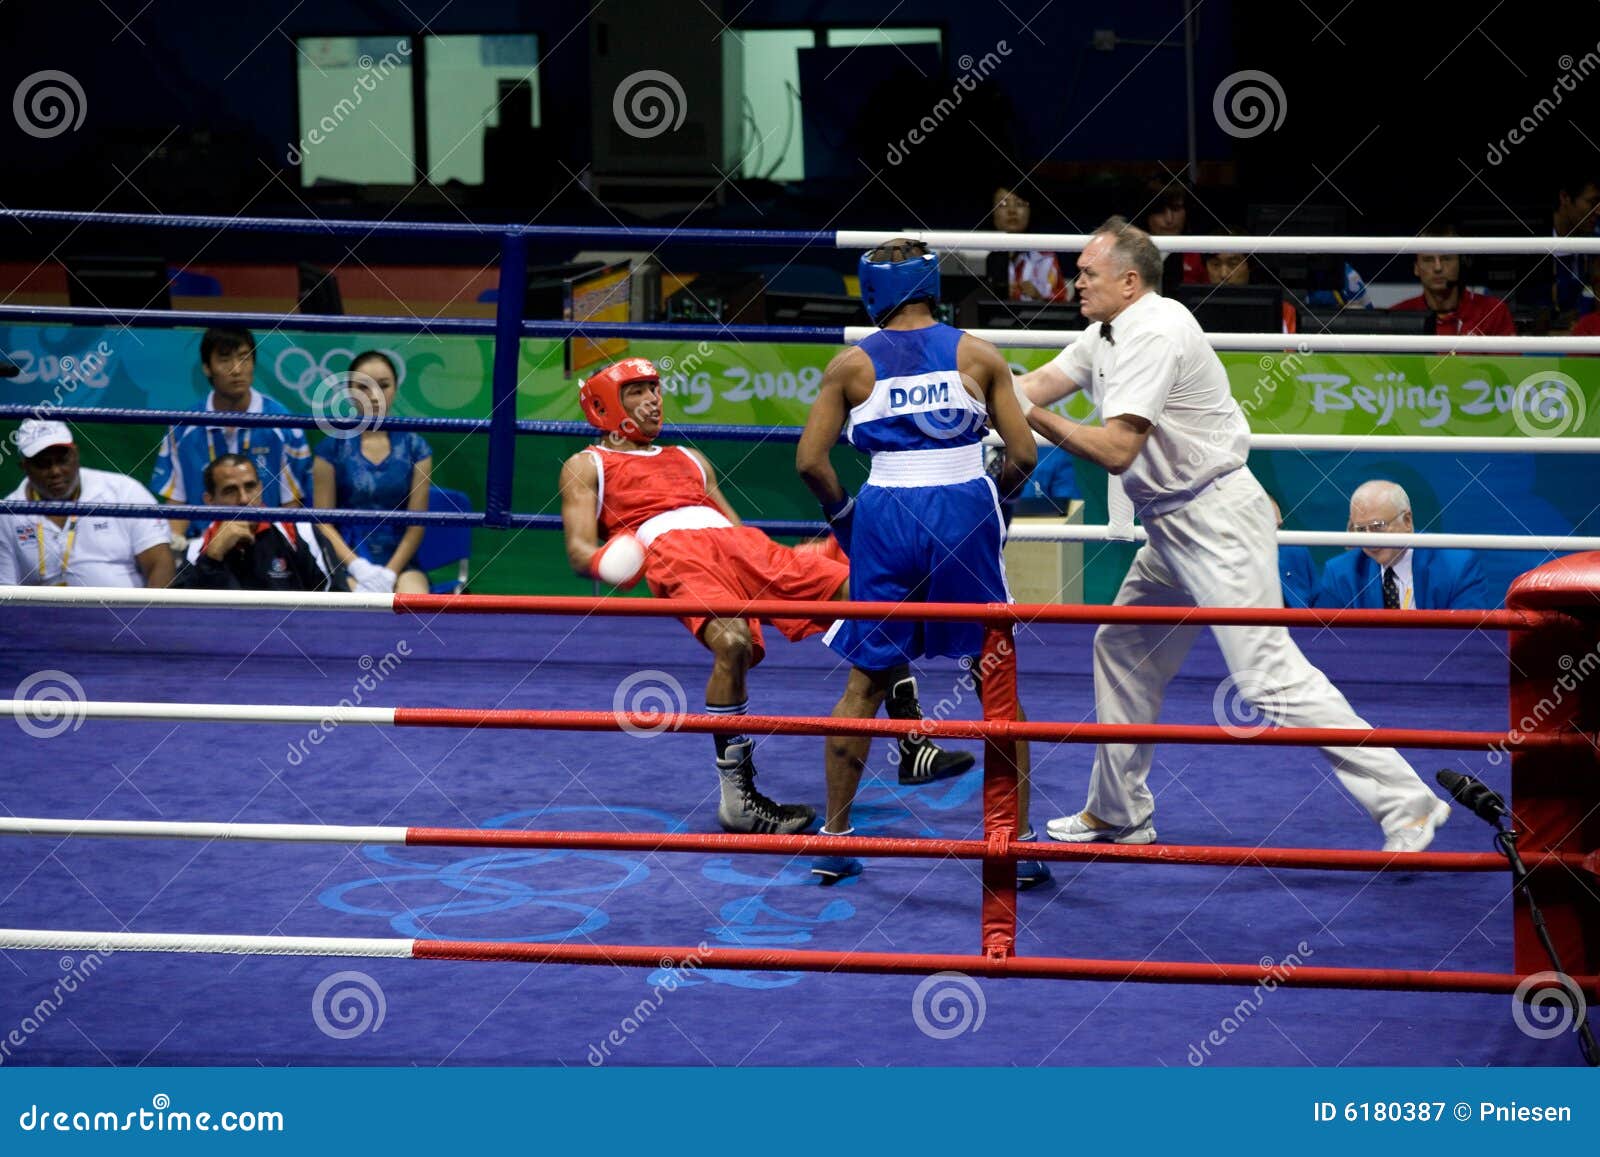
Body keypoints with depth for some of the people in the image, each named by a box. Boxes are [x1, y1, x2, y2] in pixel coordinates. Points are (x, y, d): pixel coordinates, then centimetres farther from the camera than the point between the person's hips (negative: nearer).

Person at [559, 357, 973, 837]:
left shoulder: (689, 459, 37)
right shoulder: (586, 466, 21)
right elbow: (580, 549, 7)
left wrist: (801, 561, 17)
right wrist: (606, 563, -17)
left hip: (742, 545, 6)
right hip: (673, 552, -6)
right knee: (733, 641, -38)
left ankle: (913, 750, -7)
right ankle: (737, 798, -27)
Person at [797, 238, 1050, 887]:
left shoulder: (851, 366, 3)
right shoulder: (979, 357, 3)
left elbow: (810, 461, -2)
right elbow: (1023, 455, 0)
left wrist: (841, 513, 14)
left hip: (885, 519, 0)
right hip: (964, 516, 0)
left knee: (866, 683, 14)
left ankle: (833, 837, 15)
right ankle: (1019, 842, 10)